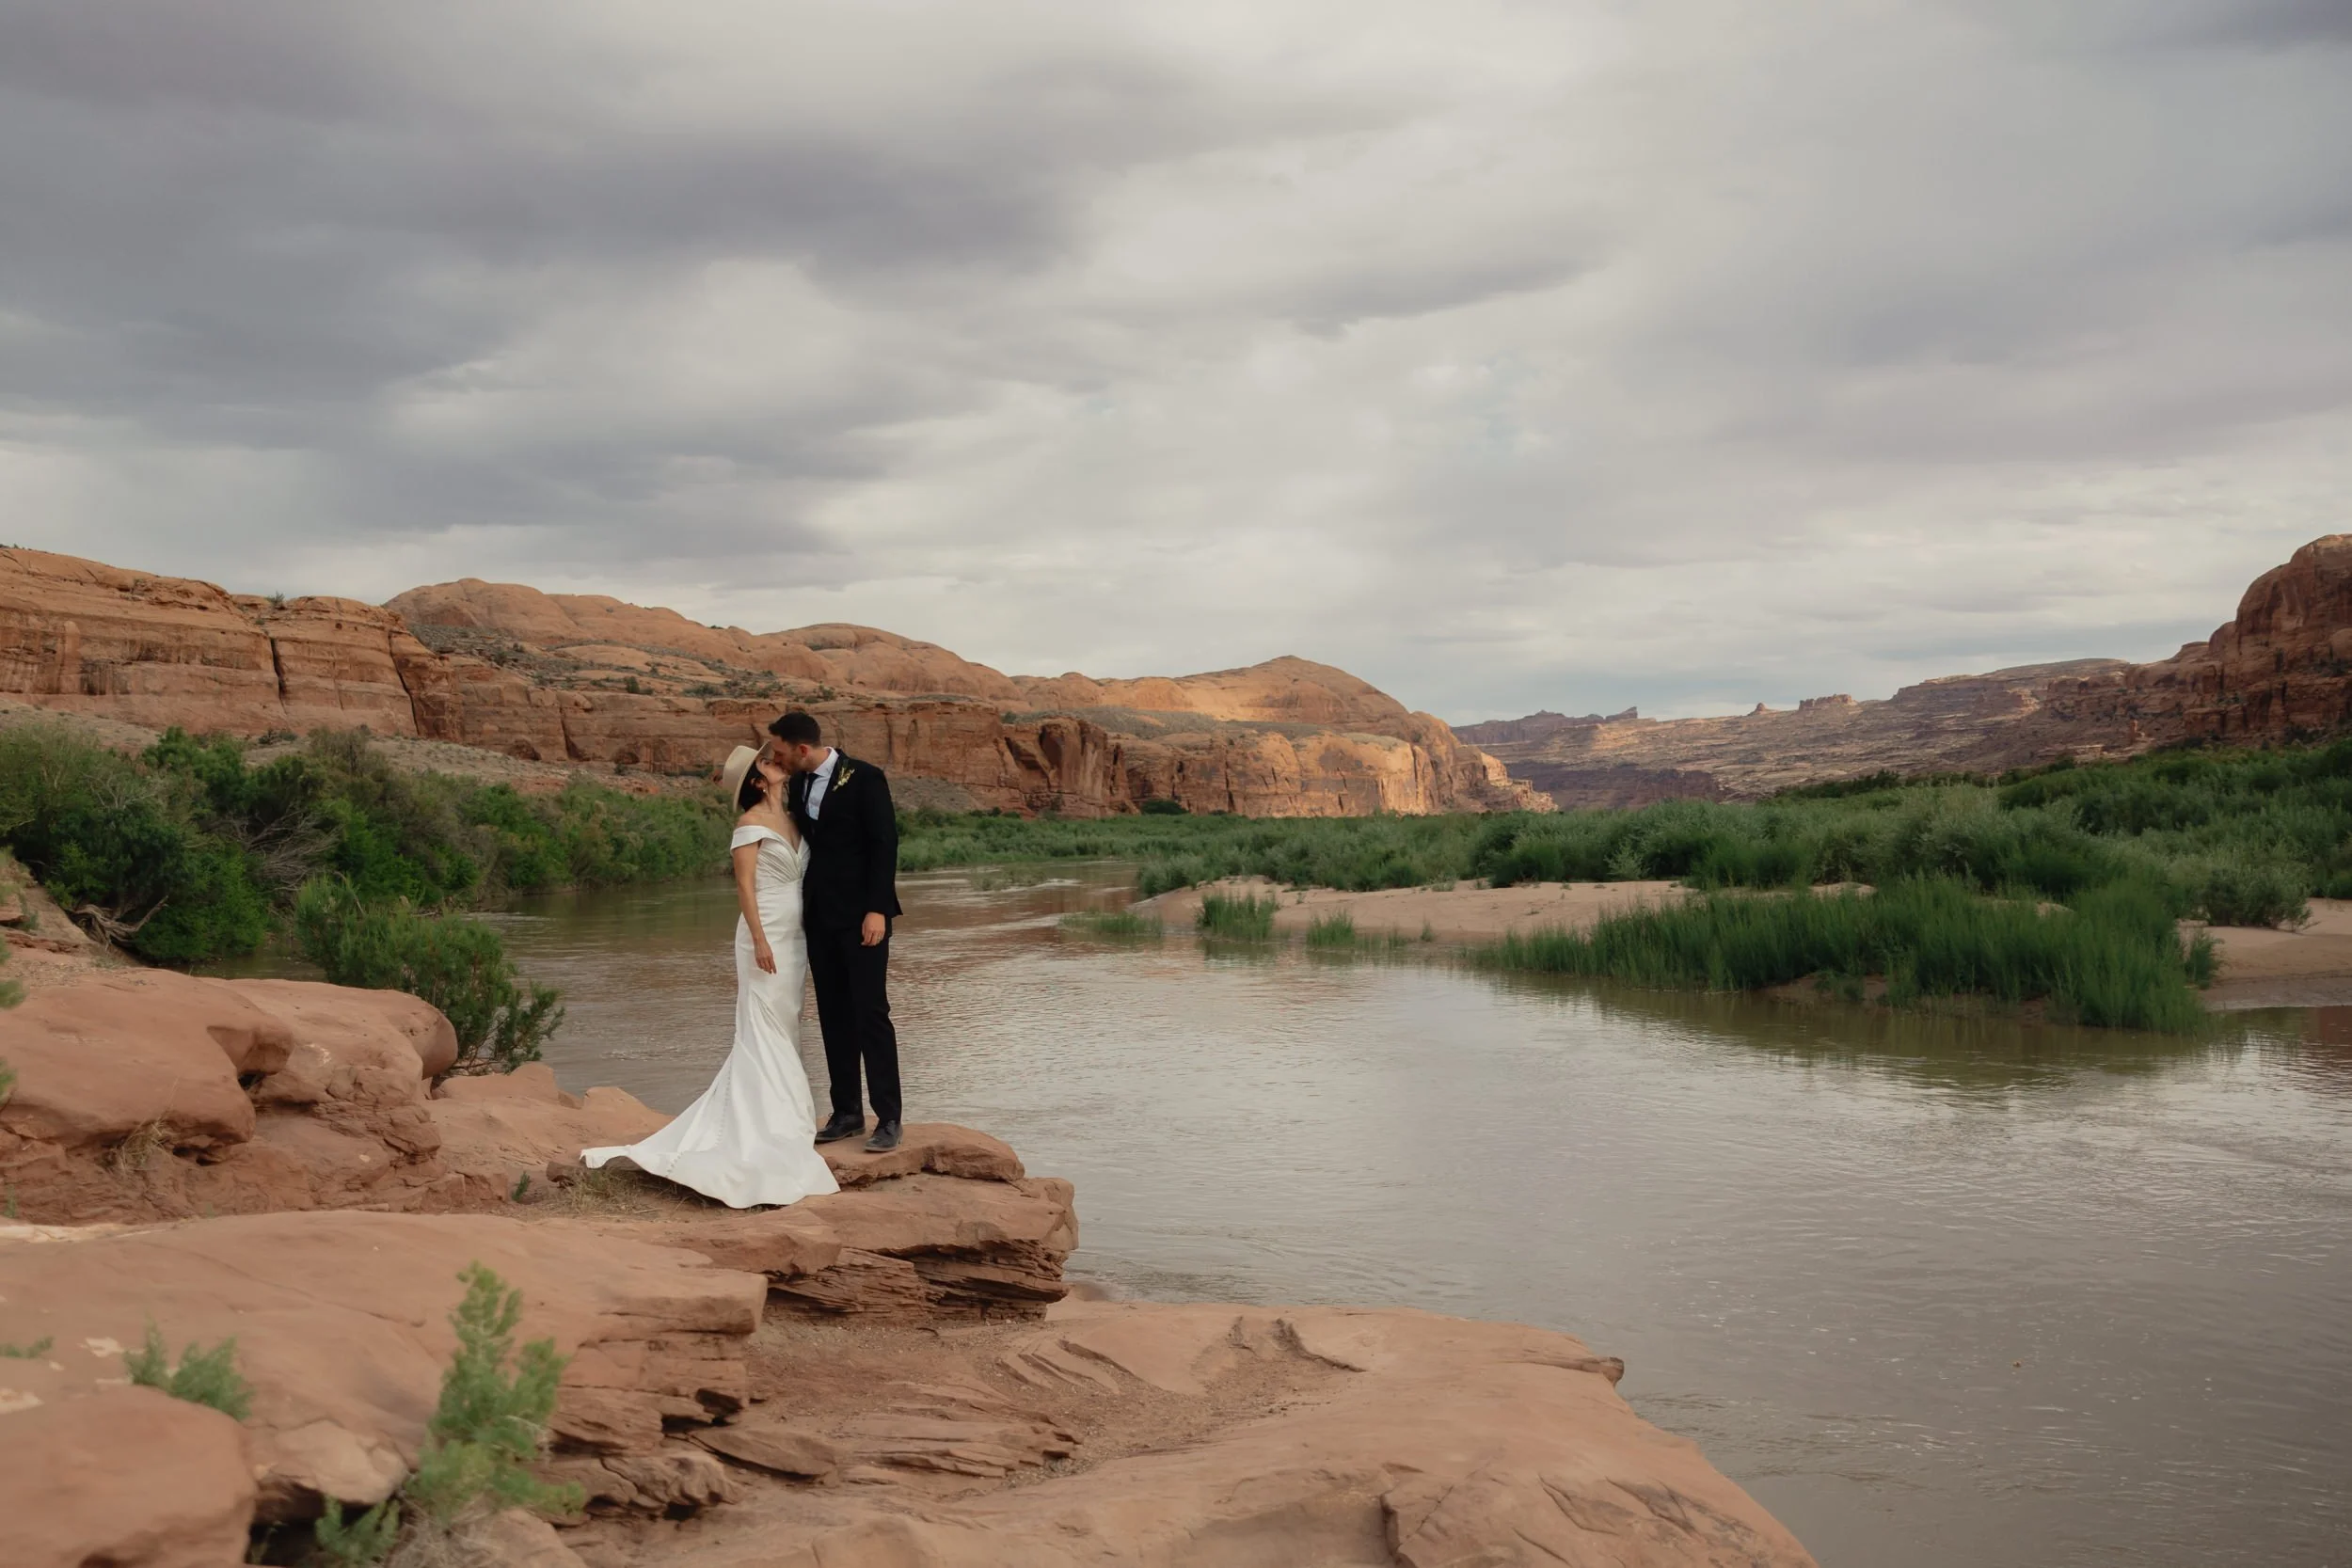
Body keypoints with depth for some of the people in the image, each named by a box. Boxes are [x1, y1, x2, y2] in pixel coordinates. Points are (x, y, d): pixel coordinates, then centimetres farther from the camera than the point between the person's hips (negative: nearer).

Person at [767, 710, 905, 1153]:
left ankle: (888, 1118, -2)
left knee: (871, 1012, -7)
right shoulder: (798, 784, 10)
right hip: (821, 917, 7)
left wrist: (877, 910, -18)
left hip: (862, 915, -7)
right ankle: (847, 1113, 15)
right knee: (834, 1016, 8)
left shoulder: (865, 778, -11)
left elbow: (885, 844, -14)